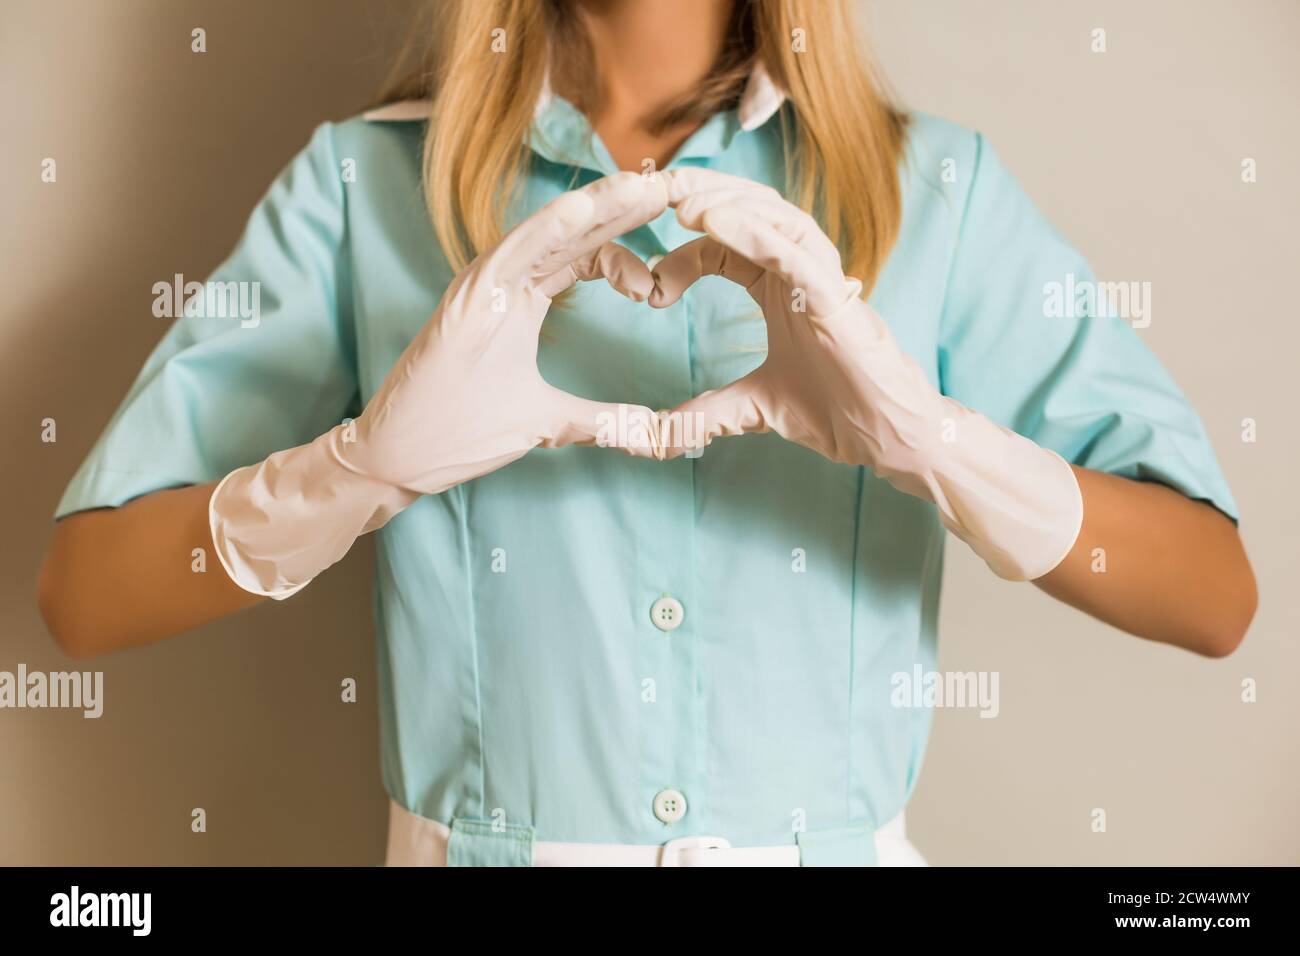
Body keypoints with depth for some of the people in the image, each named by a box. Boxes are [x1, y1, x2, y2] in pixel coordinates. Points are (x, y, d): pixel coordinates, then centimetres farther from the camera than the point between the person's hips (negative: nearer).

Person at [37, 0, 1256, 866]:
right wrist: (369, 461, -30)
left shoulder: (936, 190, -6)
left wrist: (927, 435, -29)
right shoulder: (366, 180, -7)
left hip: (836, 844, 1)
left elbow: (1214, 597, -11)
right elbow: (82, 595, -11)